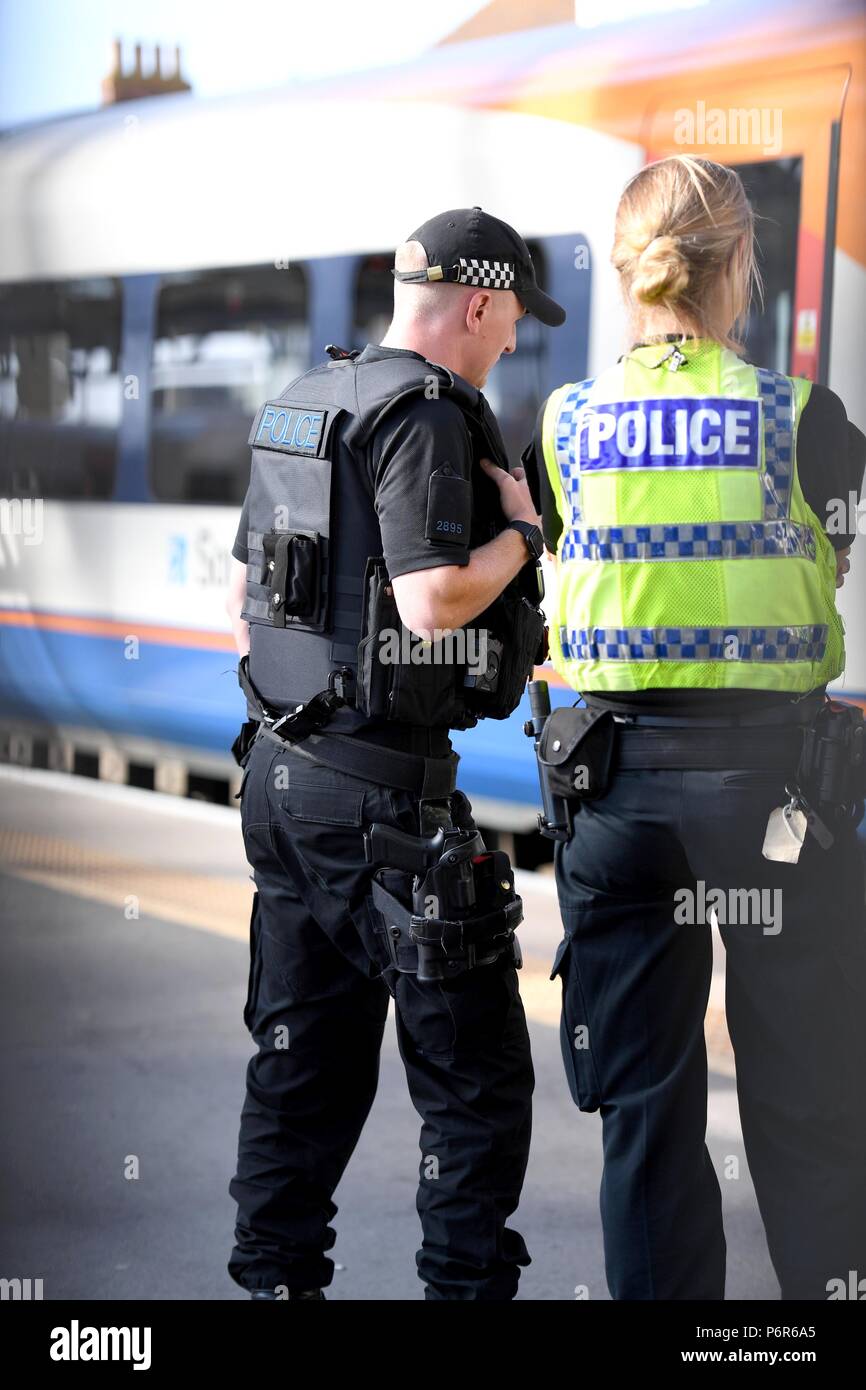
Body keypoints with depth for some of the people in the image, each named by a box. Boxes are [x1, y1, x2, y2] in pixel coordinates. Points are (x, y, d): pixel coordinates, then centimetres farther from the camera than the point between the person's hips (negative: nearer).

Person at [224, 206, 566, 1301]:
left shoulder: (299, 407, 14)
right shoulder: (424, 413, -13)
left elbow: (242, 597, 19)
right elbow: (432, 604, -22)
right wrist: (520, 532, -6)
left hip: (281, 768, 9)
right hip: (383, 786, -9)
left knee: (304, 1058, 14)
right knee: (474, 1070, 0)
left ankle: (274, 1274, 20)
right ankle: (469, 1285, 3)